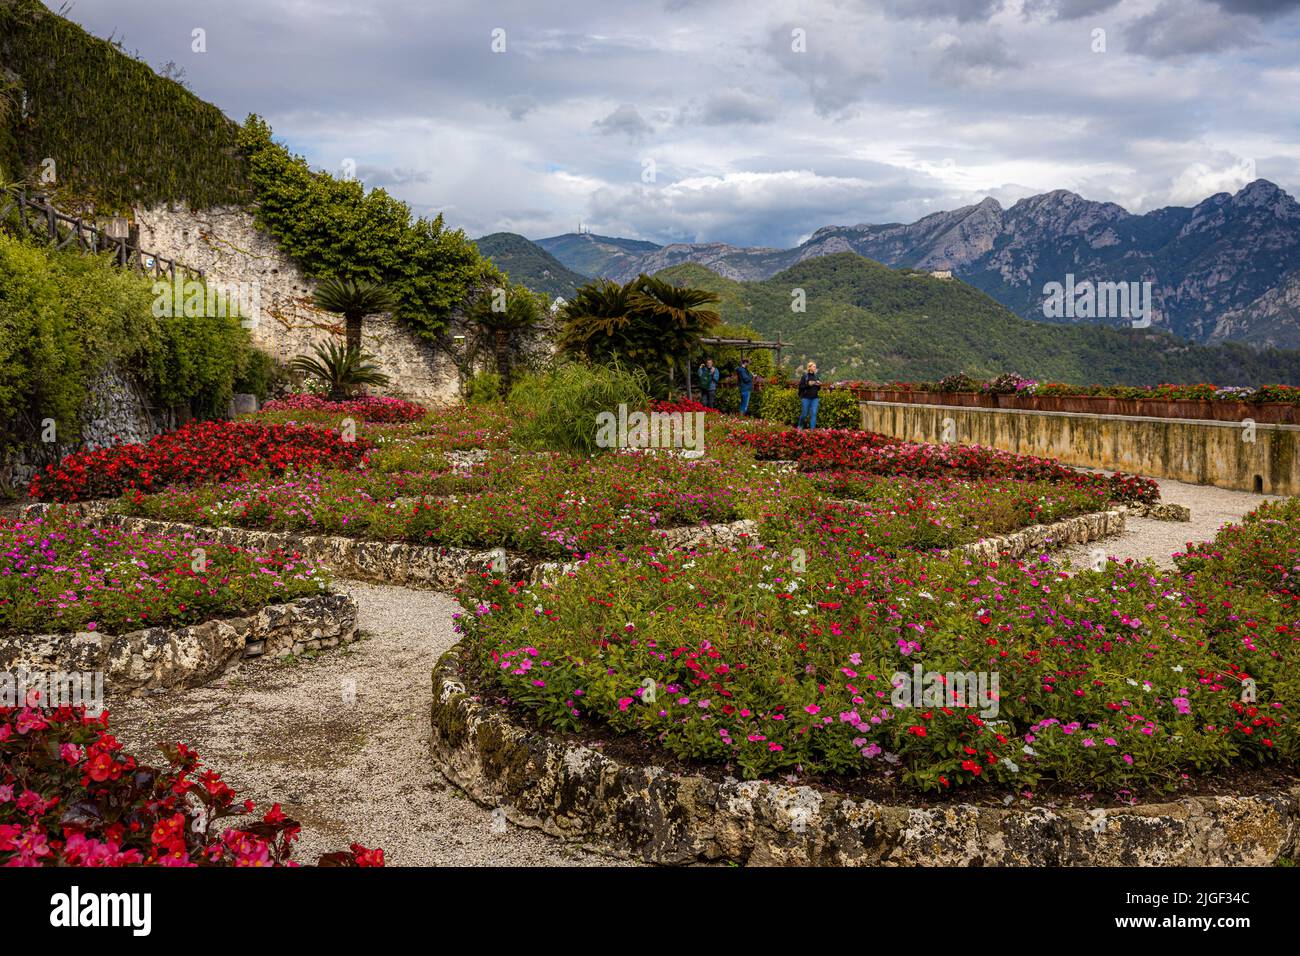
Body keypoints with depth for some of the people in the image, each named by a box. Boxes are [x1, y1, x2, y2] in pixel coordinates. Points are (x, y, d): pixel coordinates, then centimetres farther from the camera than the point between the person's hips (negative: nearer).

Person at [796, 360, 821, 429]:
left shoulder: (816, 376, 11)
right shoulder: (804, 376, -3)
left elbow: (818, 389, 17)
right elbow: (800, 386, -7)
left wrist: (819, 385, -3)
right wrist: (808, 384, -19)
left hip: (814, 398, 4)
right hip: (806, 398, -4)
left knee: (814, 413, -3)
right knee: (804, 414, 2)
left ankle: (812, 429, 0)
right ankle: (799, 426, 24)